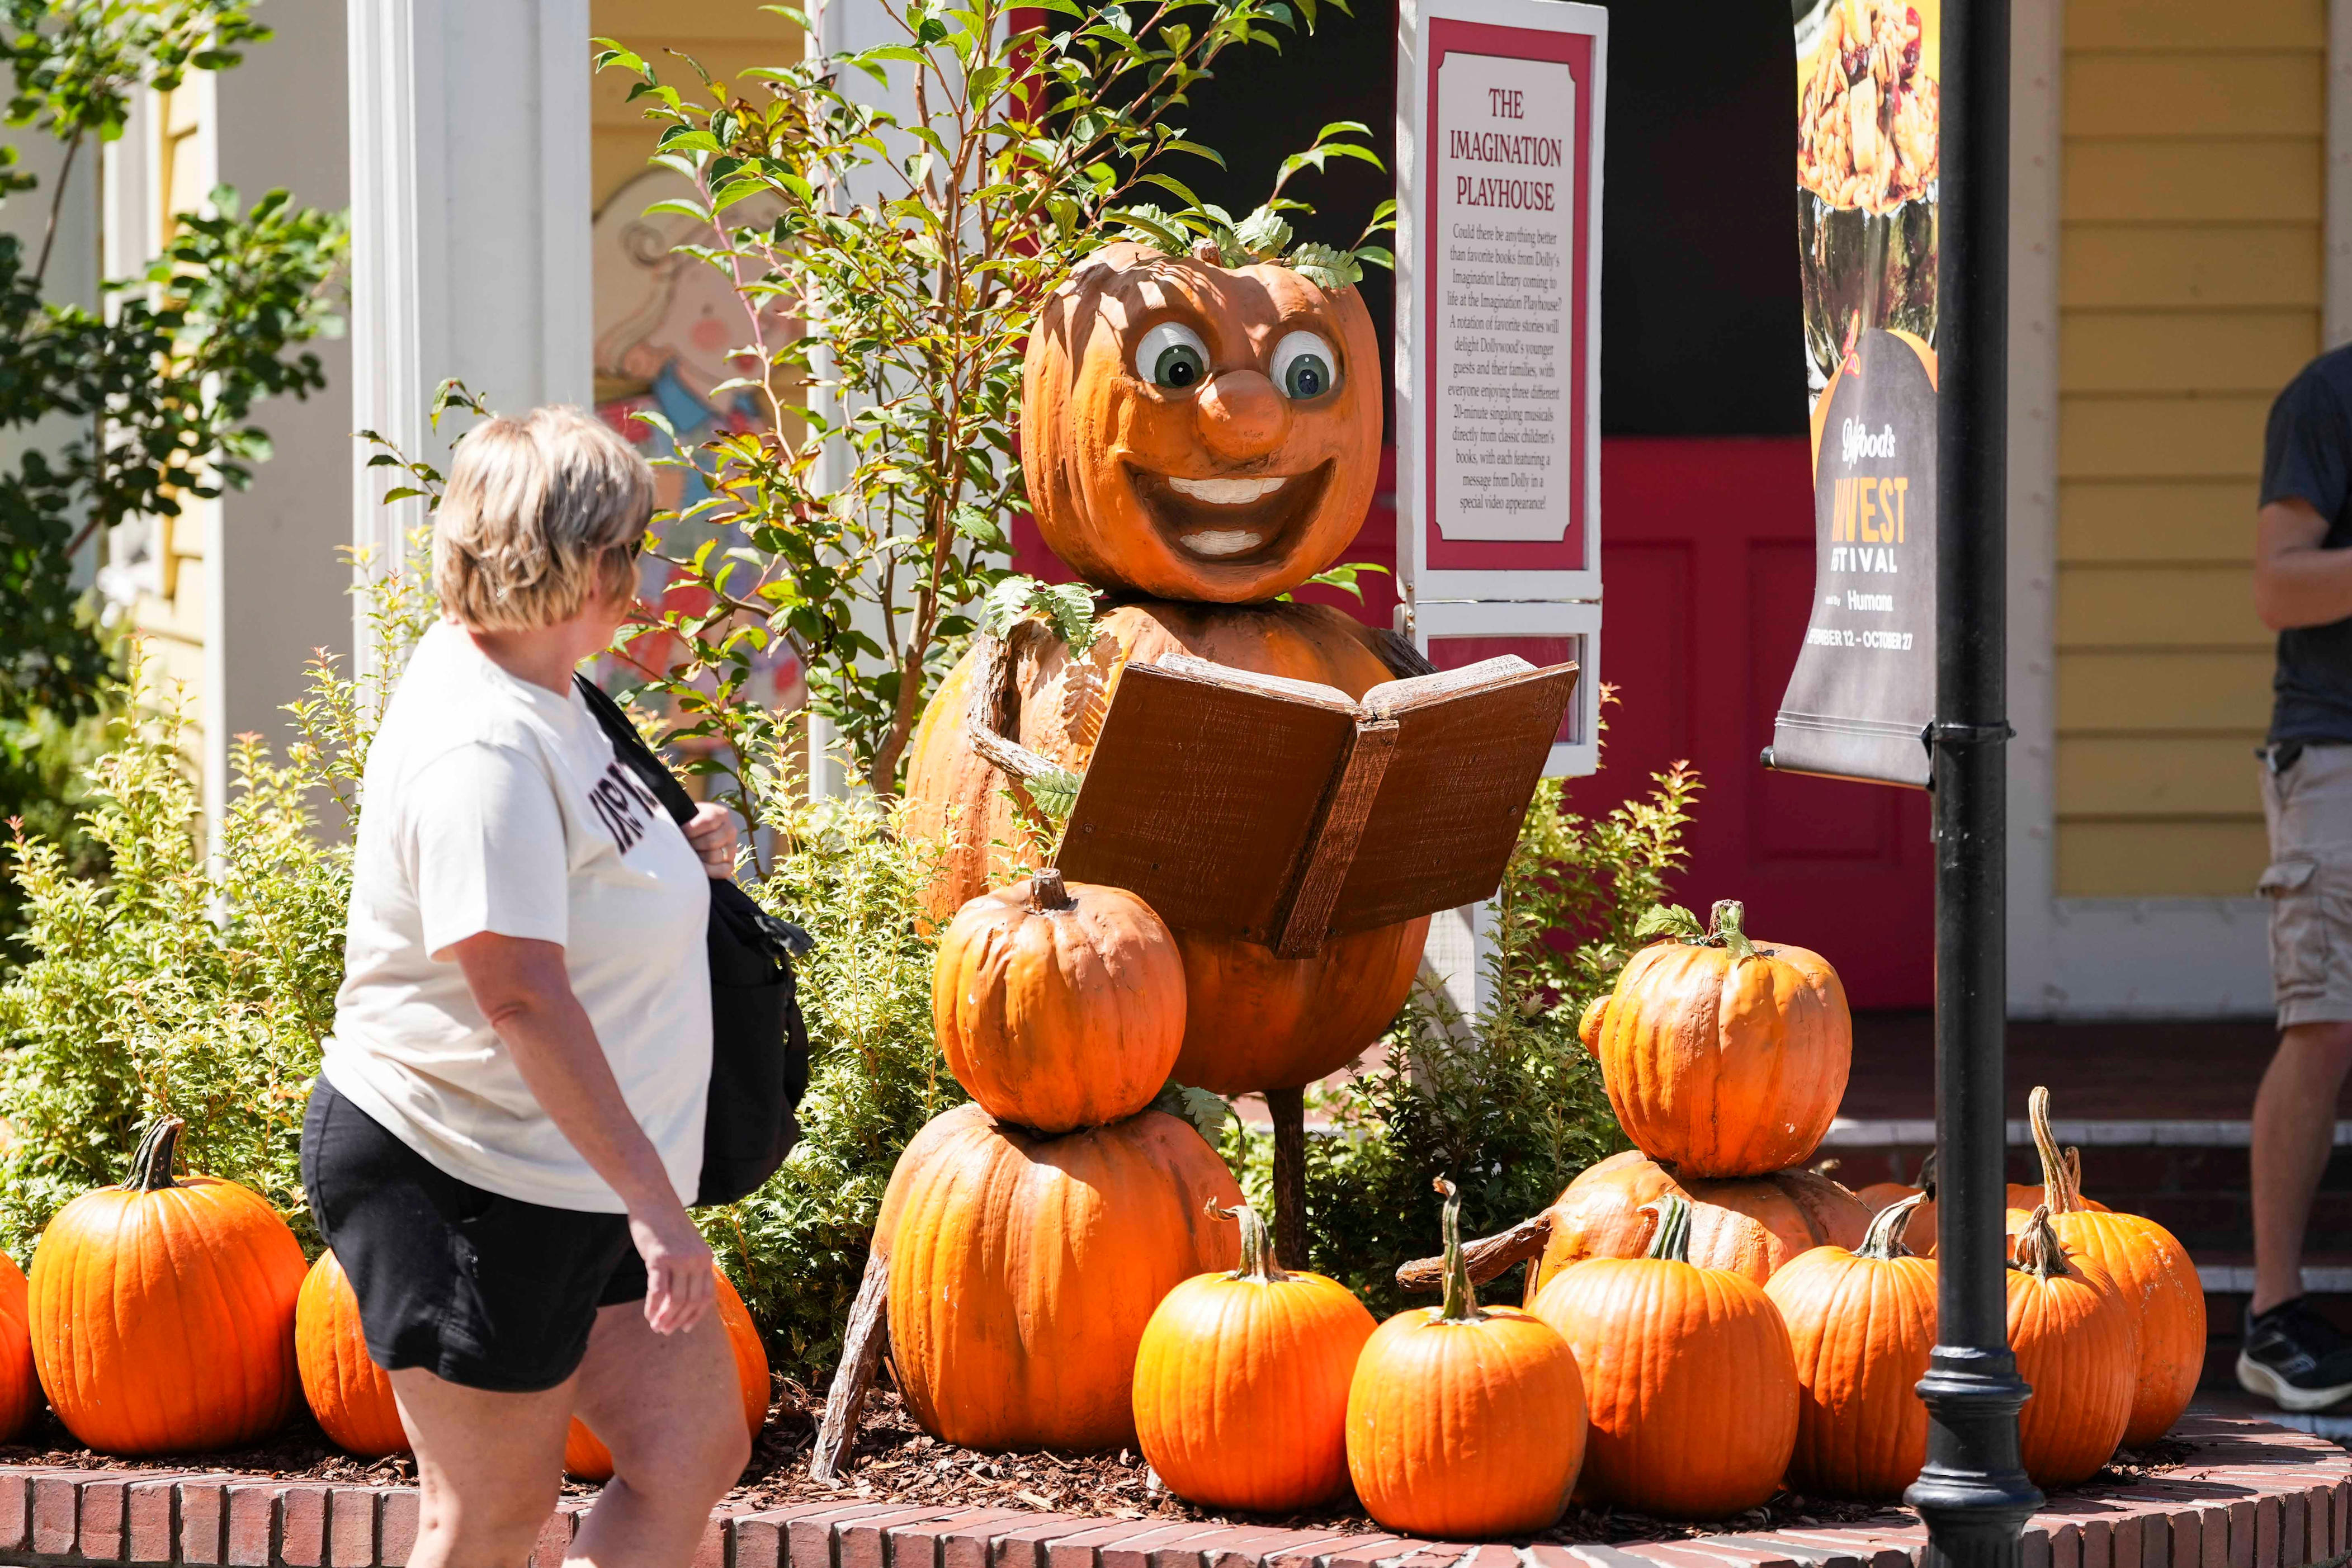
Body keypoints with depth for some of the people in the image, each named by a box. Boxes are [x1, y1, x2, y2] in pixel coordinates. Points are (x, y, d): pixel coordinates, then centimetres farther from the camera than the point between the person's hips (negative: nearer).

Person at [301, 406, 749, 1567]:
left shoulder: (535, 691, 10)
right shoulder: (482, 747, -23)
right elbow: (521, 994, -29)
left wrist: (671, 857, 9)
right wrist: (651, 1198, -29)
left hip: (580, 1178, 10)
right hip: (464, 1179, -10)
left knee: (695, 1453, 6)